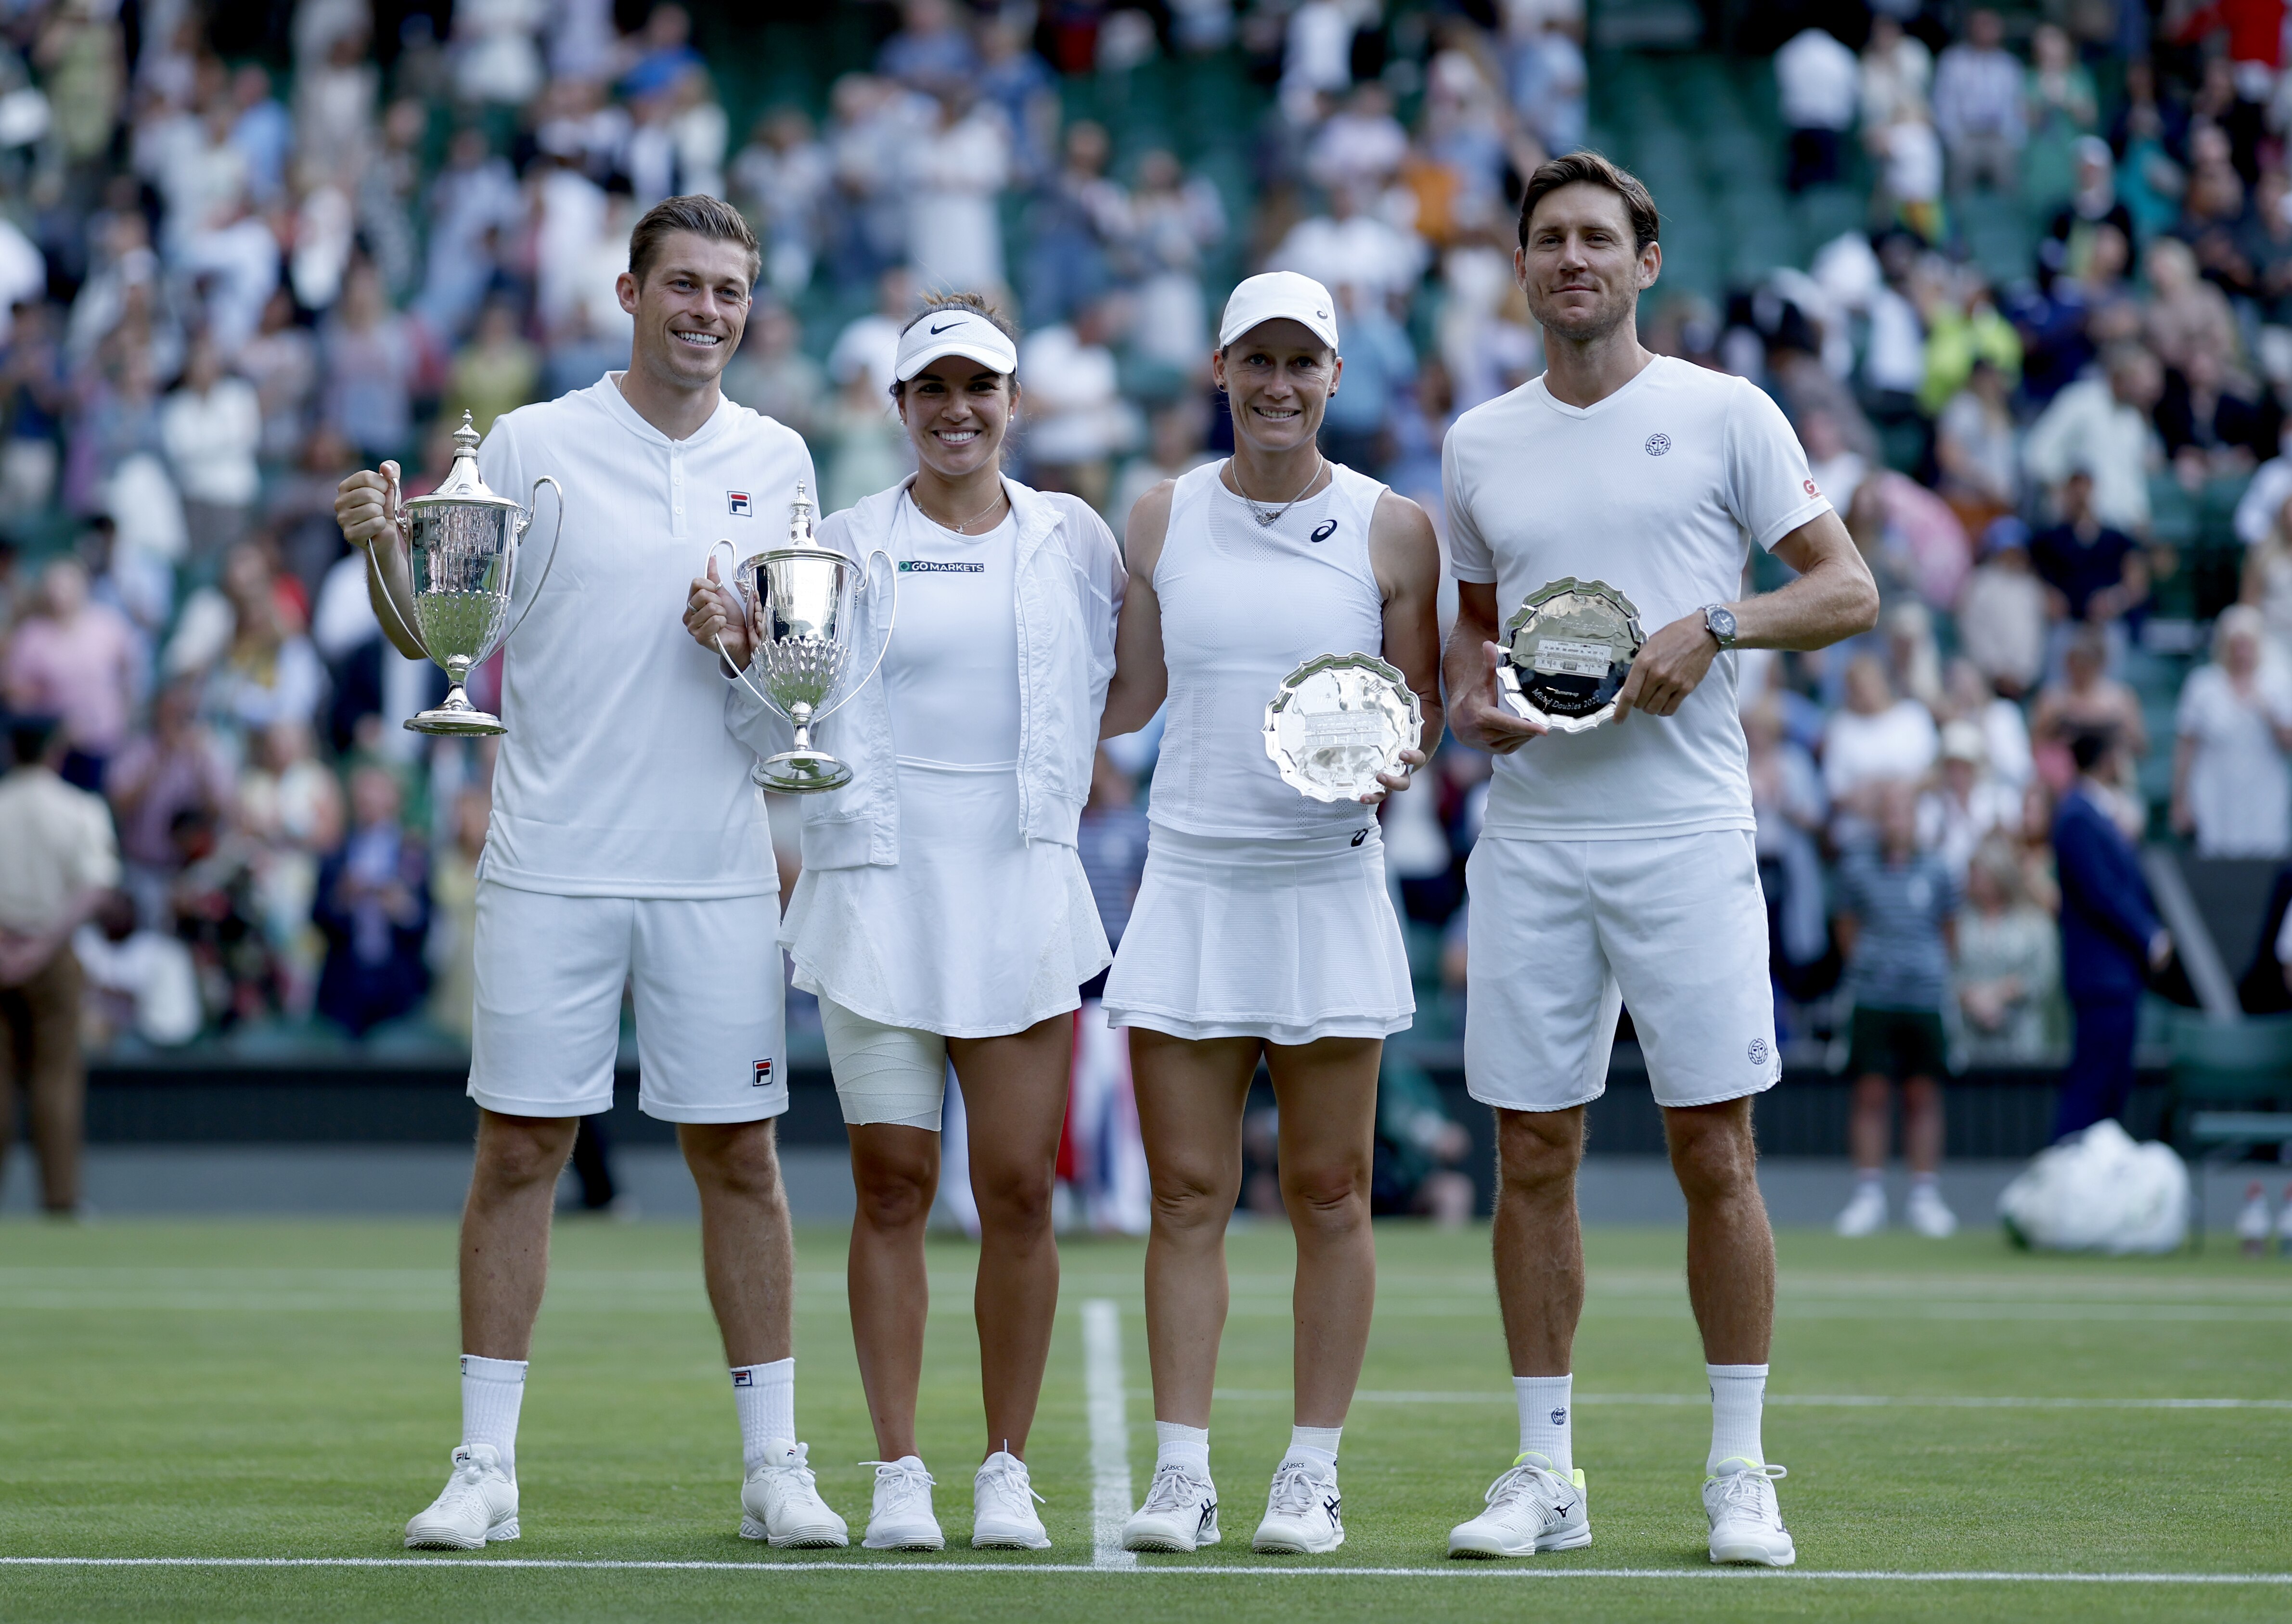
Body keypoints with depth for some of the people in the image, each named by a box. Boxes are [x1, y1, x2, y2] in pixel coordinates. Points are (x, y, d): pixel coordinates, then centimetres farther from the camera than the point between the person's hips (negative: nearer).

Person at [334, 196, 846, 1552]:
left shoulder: (776, 460, 9)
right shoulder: (531, 446, 2)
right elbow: (439, 638, 3)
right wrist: (385, 552, -16)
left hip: (720, 870, 2)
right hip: (554, 866, -2)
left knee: (740, 1157, 4)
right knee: (519, 1151, 0)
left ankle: (776, 1464, 10)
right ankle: (487, 1467, 5)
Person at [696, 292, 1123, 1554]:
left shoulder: (1075, 540, 9)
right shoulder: (844, 547, 6)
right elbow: (781, 729, 5)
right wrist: (735, 649, -12)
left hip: (1024, 896, 1)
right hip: (878, 893, -1)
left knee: (1019, 1190, -2)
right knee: (892, 1187, -1)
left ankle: (1007, 1473, 9)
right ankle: (897, 1474, 5)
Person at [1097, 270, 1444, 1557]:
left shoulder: (1393, 529, 2)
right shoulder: (1162, 519, 8)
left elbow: (1421, 707, 8)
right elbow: (1123, 698, 15)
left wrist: (1397, 759, -12)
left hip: (1328, 890, -1)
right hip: (1189, 891, 2)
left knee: (1329, 1196, 1)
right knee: (1188, 1196, 0)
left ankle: (1313, 1475, 9)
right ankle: (1182, 1475, 4)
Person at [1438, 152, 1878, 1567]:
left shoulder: (1724, 415, 1)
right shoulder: (1480, 444, 13)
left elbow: (1850, 589, 1)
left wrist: (1716, 625, -15)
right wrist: (1470, 694, 3)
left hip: (1687, 832, -3)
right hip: (1530, 839, 3)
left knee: (1715, 1155, -3)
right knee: (1534, 1158, 3)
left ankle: (1741, 1475, 4)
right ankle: (1546, 1475, 10)